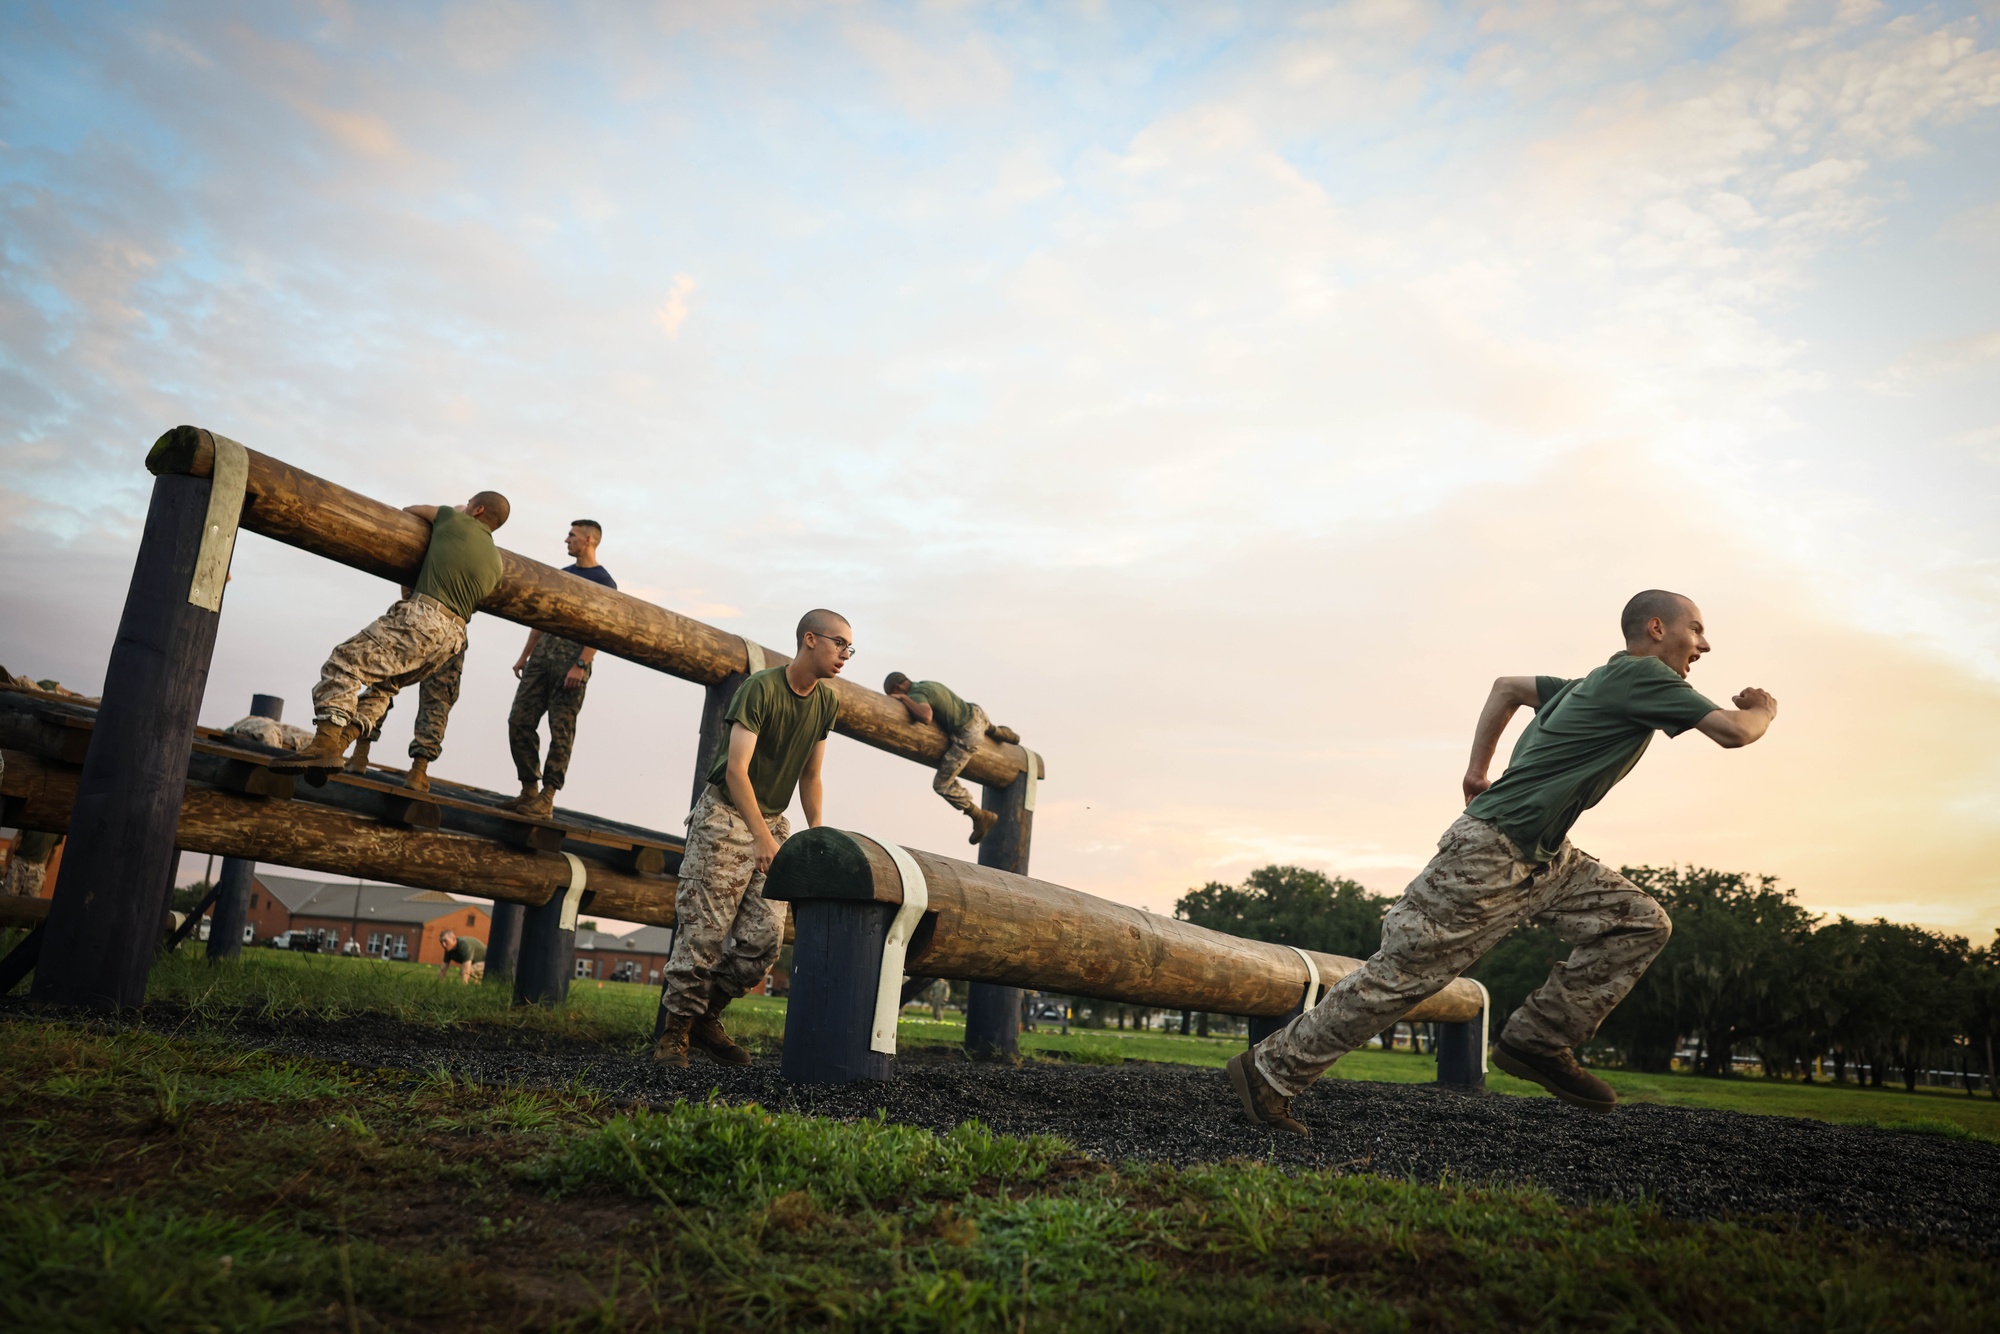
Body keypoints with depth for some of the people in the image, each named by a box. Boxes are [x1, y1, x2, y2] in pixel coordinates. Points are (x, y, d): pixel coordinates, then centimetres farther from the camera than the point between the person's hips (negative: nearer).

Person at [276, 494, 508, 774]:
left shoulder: (457, 522, 7)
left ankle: (325, 743, -25)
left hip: (422, 617, -7)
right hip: (452, 638, 7)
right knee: (384, 685, 21)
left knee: (344, 662, -9)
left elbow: (410, 510, 22)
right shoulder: (496, 564, 20)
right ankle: (338, 743, 8)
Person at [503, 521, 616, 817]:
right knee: (519, 721, 2)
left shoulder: (603, 581, -2)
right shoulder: (561, 574, 20)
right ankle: (529, 790, 9)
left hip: (572, 660, -7)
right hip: (542, 656, 7)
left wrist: (581, 665, -21)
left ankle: (547, 798, -3)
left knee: (561, 730, -6)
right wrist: (525, 655, 18)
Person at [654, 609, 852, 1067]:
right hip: (725, 816, -6)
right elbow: (736, 770, -22)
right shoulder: (760, 688, -16)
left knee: (765, 935, -2)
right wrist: (762, 837, -26)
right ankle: (675, 1030, 5)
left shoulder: (827, 702, 6)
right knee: (704, 929, -7)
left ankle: (707, 1017, 15)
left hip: (774, 821, 6)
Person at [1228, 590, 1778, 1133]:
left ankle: (1539, 1041, 7)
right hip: (1492, 855, -10)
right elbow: (1733, 732, -12)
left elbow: (1507, 687, 28)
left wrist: (1477, 770, 26)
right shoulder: (1644, 675, -7)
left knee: (1641, 923, 5)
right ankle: (1271, 1069, 0)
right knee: (1402, 970, -7)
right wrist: (1762, 710, 11)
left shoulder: (1600, 682, 18)